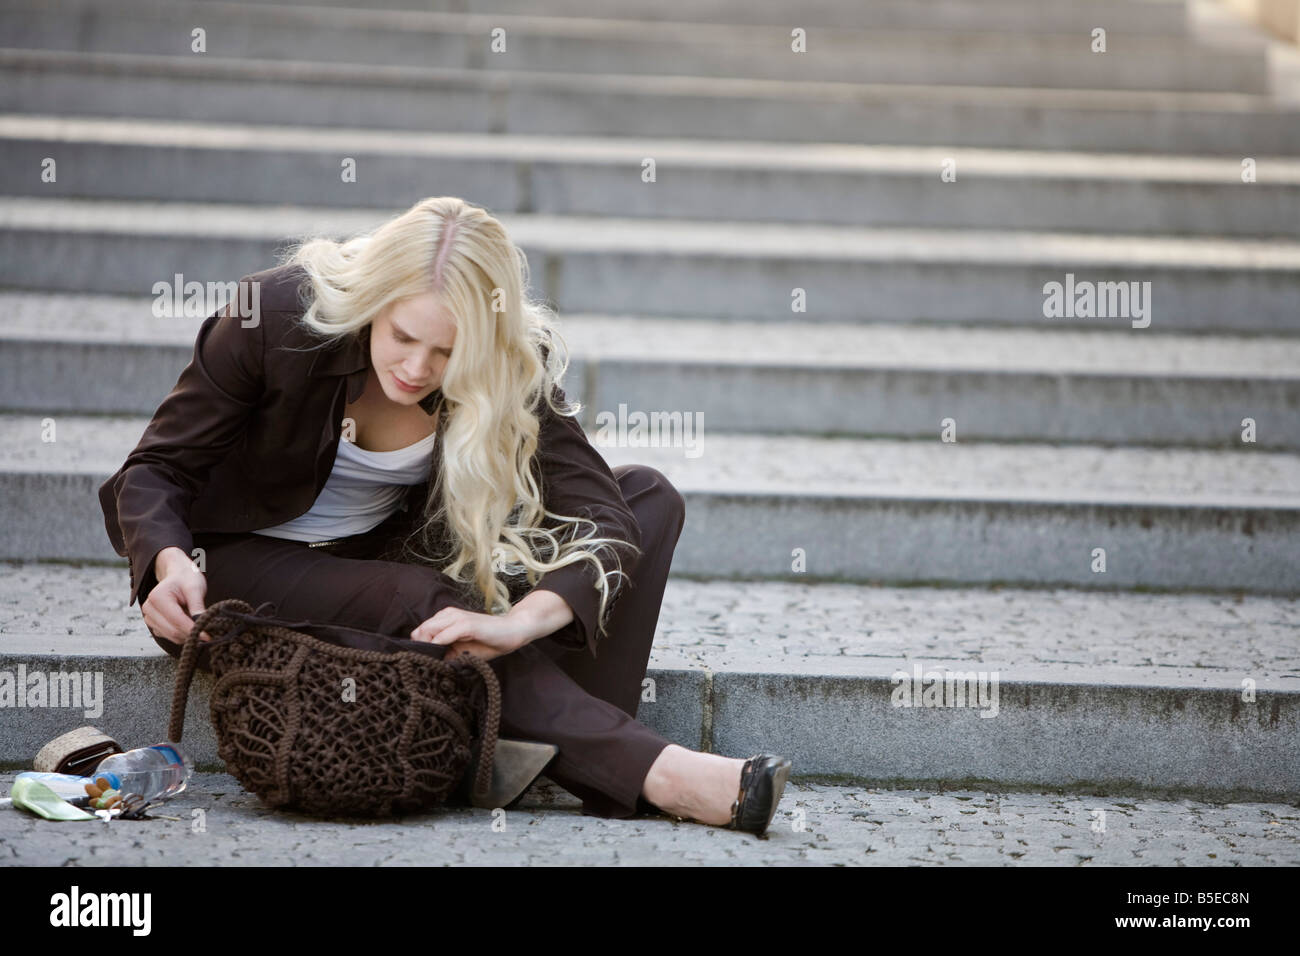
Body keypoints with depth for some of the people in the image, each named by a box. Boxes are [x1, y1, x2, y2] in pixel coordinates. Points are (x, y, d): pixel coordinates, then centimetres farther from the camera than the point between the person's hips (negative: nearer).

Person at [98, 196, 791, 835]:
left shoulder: (510, 366, -18)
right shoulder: (276, 315, -24)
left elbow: (603, 517, -26)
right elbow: (157, 468, -16)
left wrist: (520, 622, -44)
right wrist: (173, 564, -37)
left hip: (389, 555, 4)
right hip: (243, 563, -3)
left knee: (649, 498, -14)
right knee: (425, 601, -37)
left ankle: (567, 755, -30)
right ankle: (651, 771, -35)